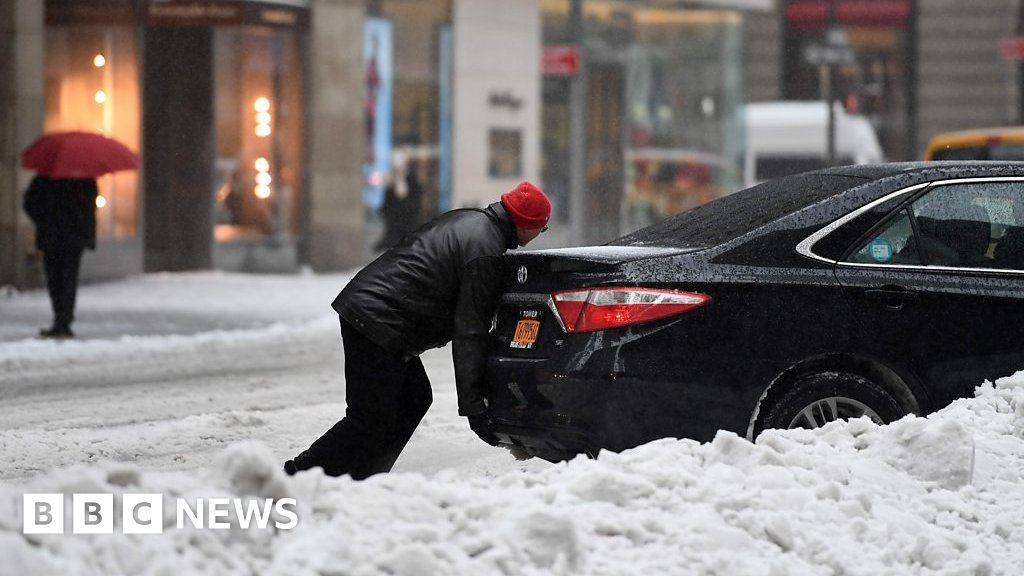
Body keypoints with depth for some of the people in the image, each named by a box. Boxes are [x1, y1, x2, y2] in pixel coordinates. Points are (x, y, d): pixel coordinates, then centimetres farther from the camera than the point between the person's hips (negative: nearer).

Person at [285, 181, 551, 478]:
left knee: (414, 399, 15)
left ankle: (358, 482, 13)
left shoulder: (468, 220, 15)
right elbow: (469, 330, -17)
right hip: (378, 327, -10)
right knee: (372, 422, -8)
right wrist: (472, 404, -15)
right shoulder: (485, 251, -16)